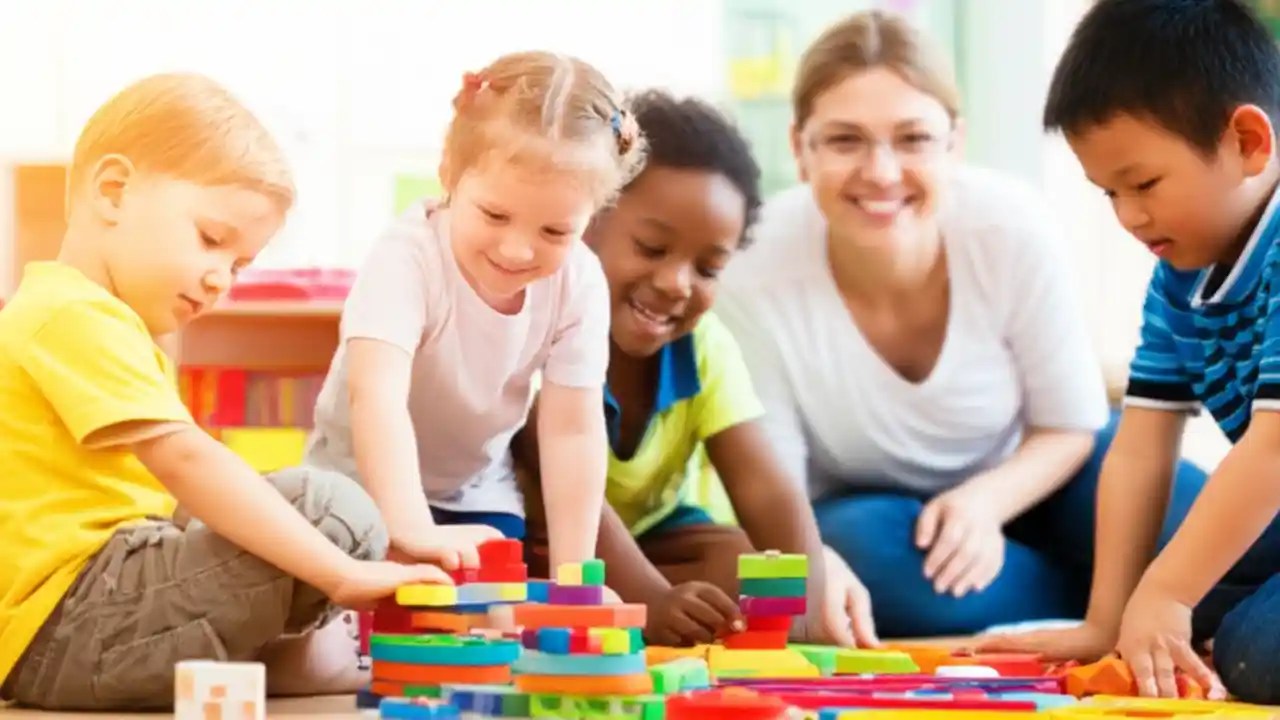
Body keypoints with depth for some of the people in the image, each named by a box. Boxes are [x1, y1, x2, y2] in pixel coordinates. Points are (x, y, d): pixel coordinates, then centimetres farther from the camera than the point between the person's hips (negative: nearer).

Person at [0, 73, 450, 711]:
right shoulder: (76, 316, -13)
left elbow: (164, 480, 20)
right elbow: (185, 460, -25)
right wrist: (341, 573, -28)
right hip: (59, 630, -11)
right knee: (332, 510, -18)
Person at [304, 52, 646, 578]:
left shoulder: (578, 282, -20)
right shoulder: (408, 257, -33)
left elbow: (572, 431, -18)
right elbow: (376, 396, -46)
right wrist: (413, 529, -60)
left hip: (477, 491, 3)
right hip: (366, 485, -3)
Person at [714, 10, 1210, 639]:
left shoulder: (1012, 227, -25)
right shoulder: (755, 279, -29)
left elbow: (1070, 426, -9)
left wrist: (986, 500, -30)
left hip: (1016, 488, 0)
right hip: (864, 516, 0)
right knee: (858, 550, -35)